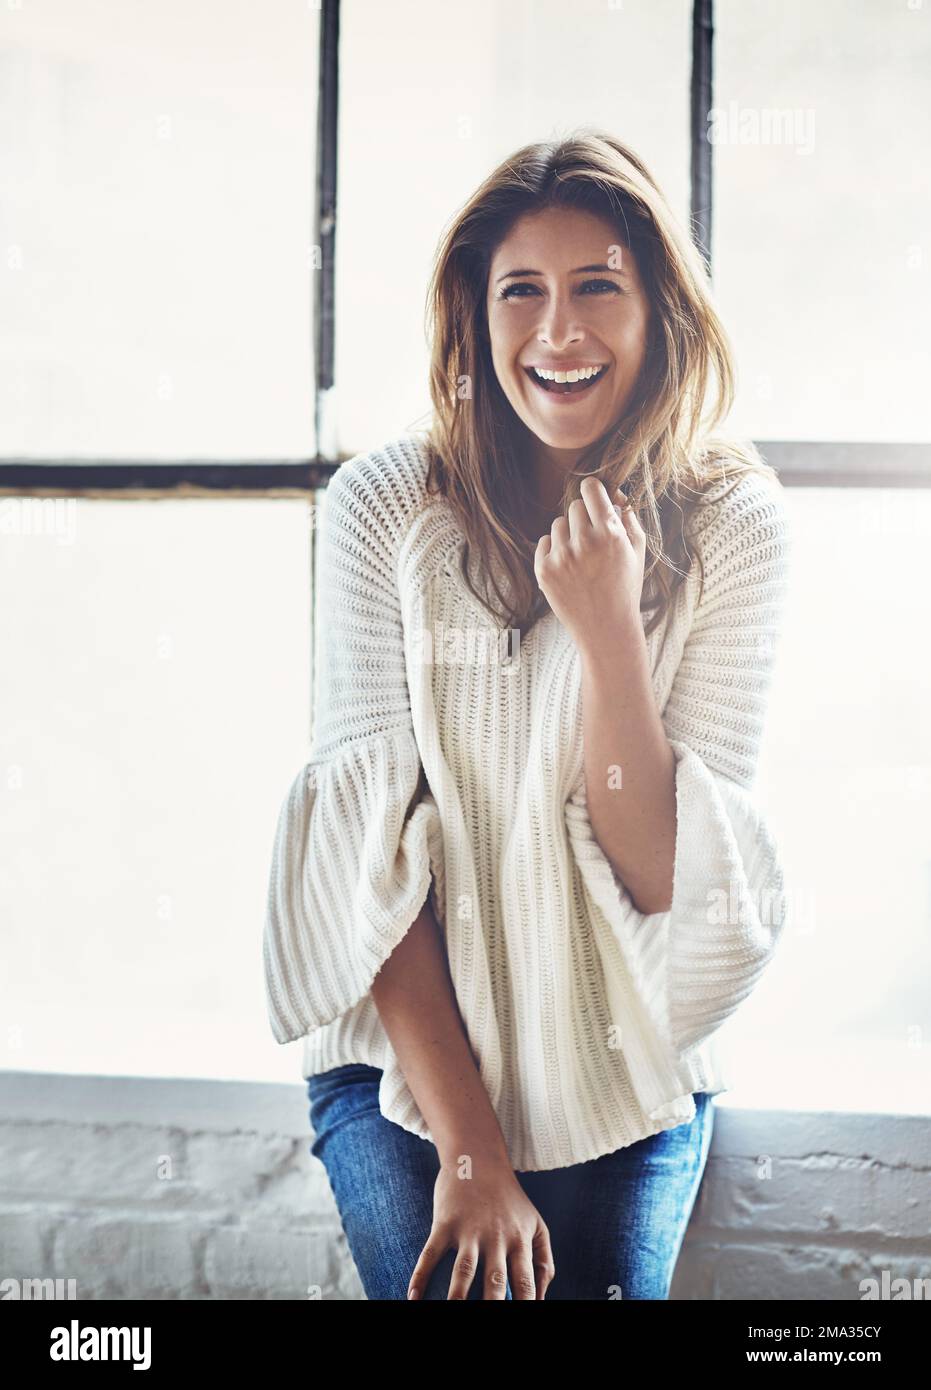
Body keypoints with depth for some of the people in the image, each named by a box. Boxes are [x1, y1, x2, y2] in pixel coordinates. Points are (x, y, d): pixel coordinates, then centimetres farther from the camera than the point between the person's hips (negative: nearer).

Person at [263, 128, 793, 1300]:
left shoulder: (733, 524, -7)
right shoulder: (384, 506, -9)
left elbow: (665, 878, -11)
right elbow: (377, 839, -11)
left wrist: (607, 628, -24)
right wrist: (468, 1148, -16)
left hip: (632, 1080, 1)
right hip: (407, 1062, -1)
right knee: (465, 1280, -21)